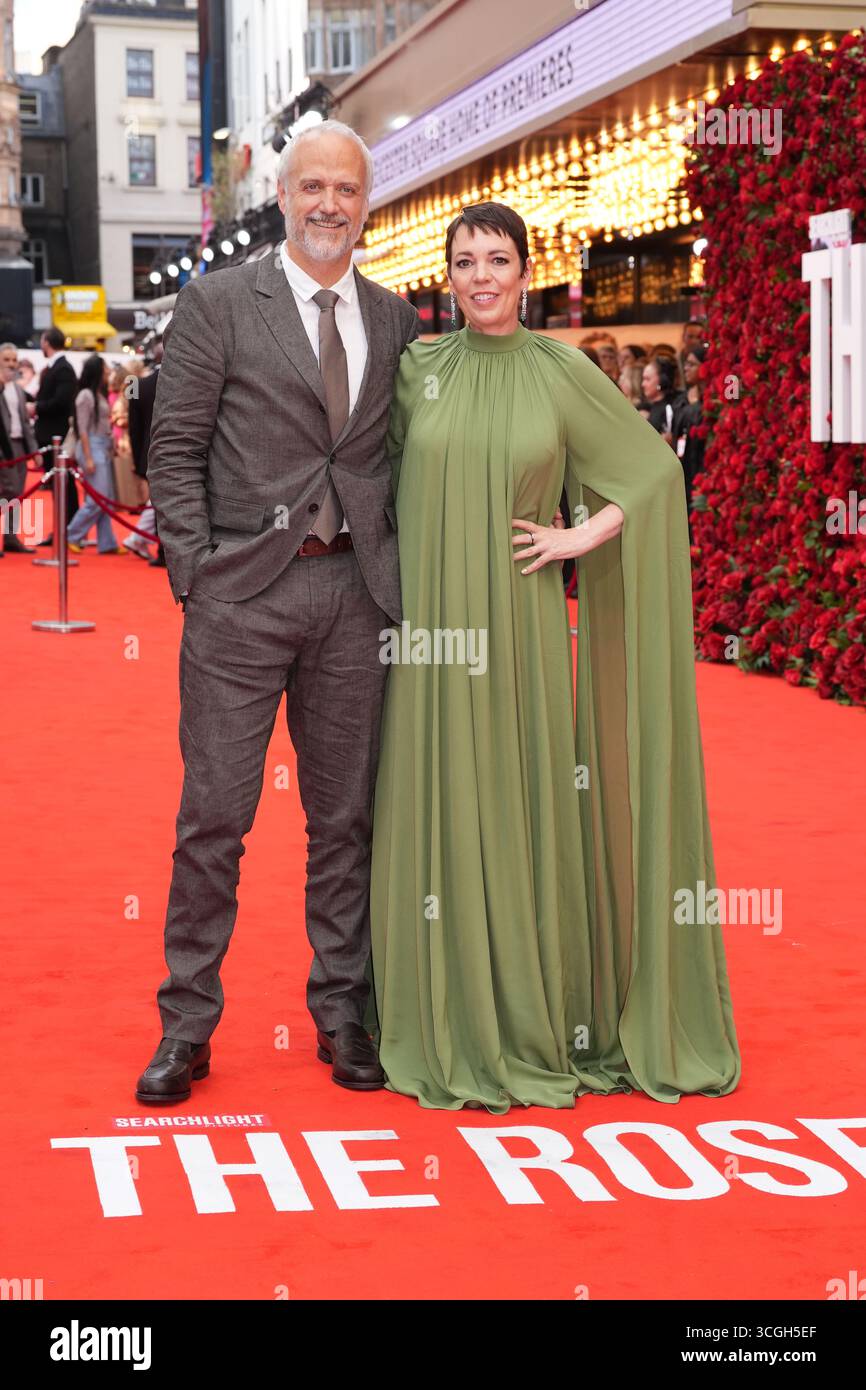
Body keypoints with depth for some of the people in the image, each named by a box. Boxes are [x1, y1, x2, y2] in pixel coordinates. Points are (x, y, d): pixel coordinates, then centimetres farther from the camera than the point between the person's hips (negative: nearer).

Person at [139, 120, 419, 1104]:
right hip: (243, 590, -3)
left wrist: (398, 569, 4)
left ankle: (342, 1012, 21)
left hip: (355, 592, 4)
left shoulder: (395, 321, 13)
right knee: (214, 816, 0)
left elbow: (398, 456, 16)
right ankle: (187, 1023, 11)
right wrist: (196, 576, -8)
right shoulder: (216, 304, 1)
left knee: (347, 815, 10)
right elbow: (174, 450, -1)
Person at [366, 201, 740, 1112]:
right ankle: (454, 1026, 14)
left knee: (530, 806, 3)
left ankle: (540, 1016, 17)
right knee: (443, 814, 3)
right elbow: (380, 482, 13)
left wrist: (584, 535, -5)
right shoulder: (416, 370, 5)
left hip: (521, 625, -1)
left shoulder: (560, 371, 2)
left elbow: (654, 469, 6)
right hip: (435, 624, 1)